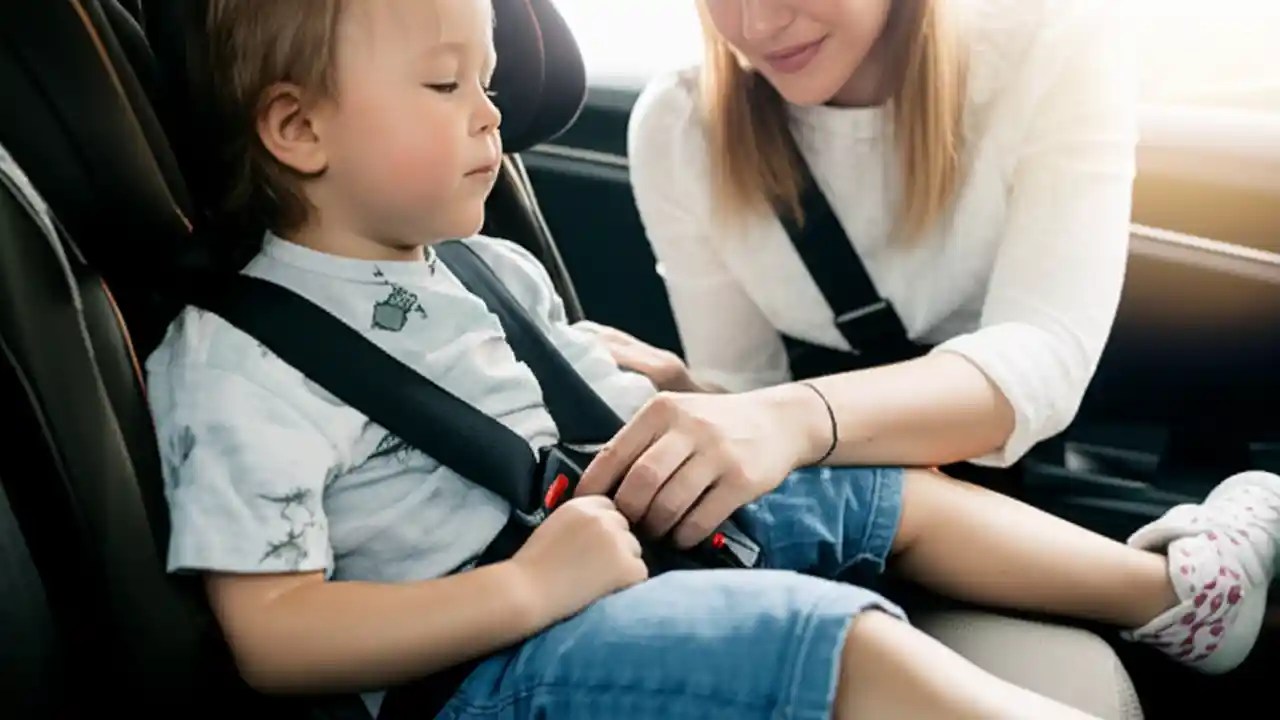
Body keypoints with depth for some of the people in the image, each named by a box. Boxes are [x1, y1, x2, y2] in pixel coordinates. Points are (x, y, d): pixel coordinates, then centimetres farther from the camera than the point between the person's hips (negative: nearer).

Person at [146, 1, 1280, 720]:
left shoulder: (495, 271, 12)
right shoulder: (238, 358, -13)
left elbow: (618, 407, 21)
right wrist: (527, 585, -27)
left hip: (614, 548, 9)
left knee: (888, 495, 11)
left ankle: (1166, 586, 26)